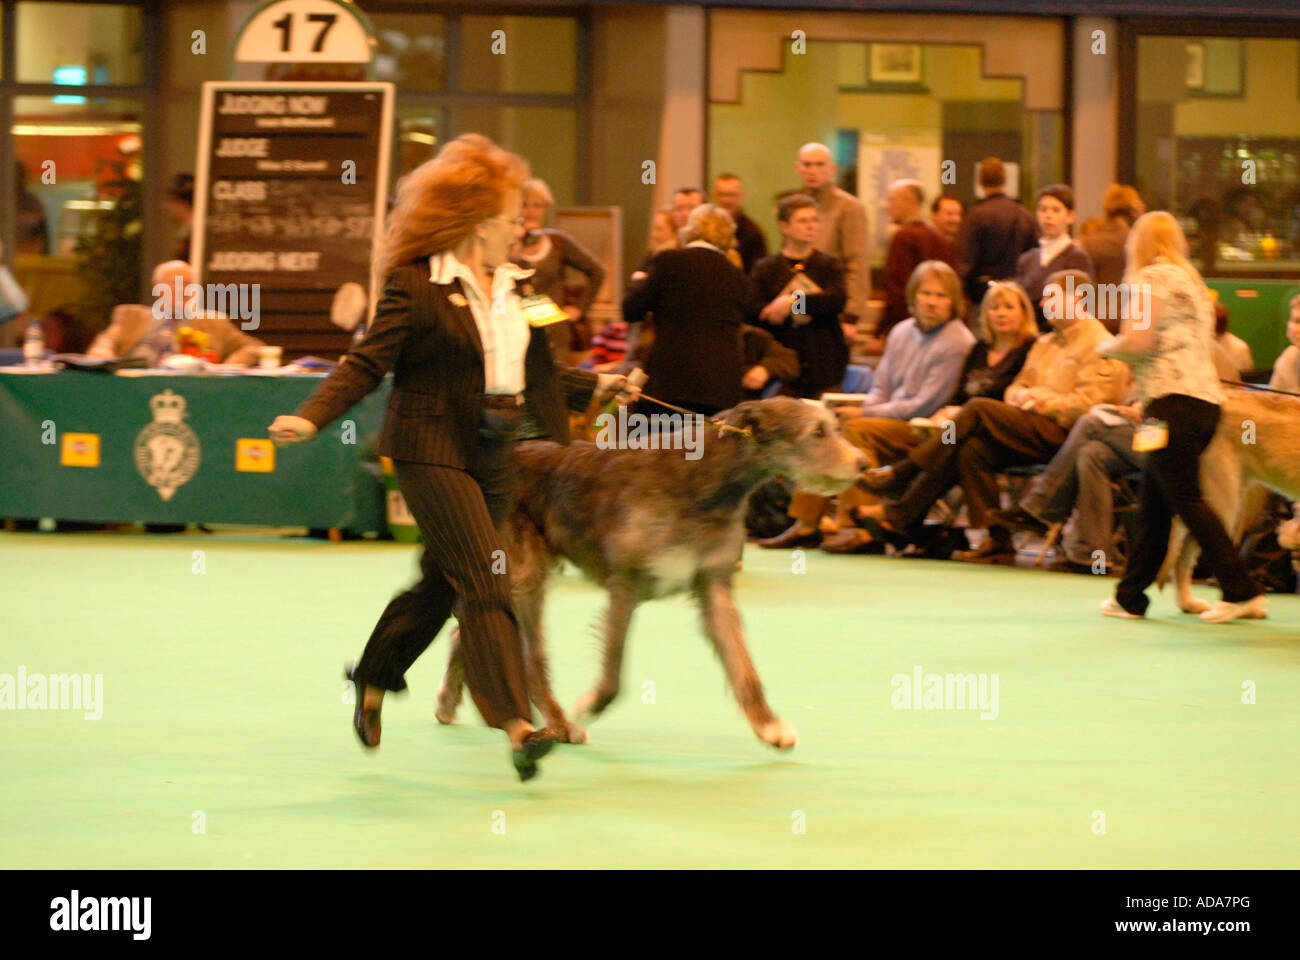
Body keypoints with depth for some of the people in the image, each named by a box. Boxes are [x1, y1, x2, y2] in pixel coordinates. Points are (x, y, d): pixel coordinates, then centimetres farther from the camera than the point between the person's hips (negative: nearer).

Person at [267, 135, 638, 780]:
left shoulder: (514, 287, 13)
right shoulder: (415, 286, -11)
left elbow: (534, 374, 21)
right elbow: (367, 364, -13)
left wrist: (596, 386, 17)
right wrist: (312, 417, -24)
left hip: (493, 455, 8)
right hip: (433, 453, -8)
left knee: (441, 584, 15)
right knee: (486, 585, -14)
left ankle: (372, 680, 37)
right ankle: (515, 724, -18)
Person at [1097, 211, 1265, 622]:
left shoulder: (1150, 279, -4)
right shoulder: (1191, 280, 23)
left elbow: (1137, 342, -13)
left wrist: (1106, 347, 8)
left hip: (1174, 401, -9)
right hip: (1207, 399, 9)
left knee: (1185, 499, -9)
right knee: (1153, 501, 11)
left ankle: (1241, 591, -13)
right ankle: (1130, 596, 13)